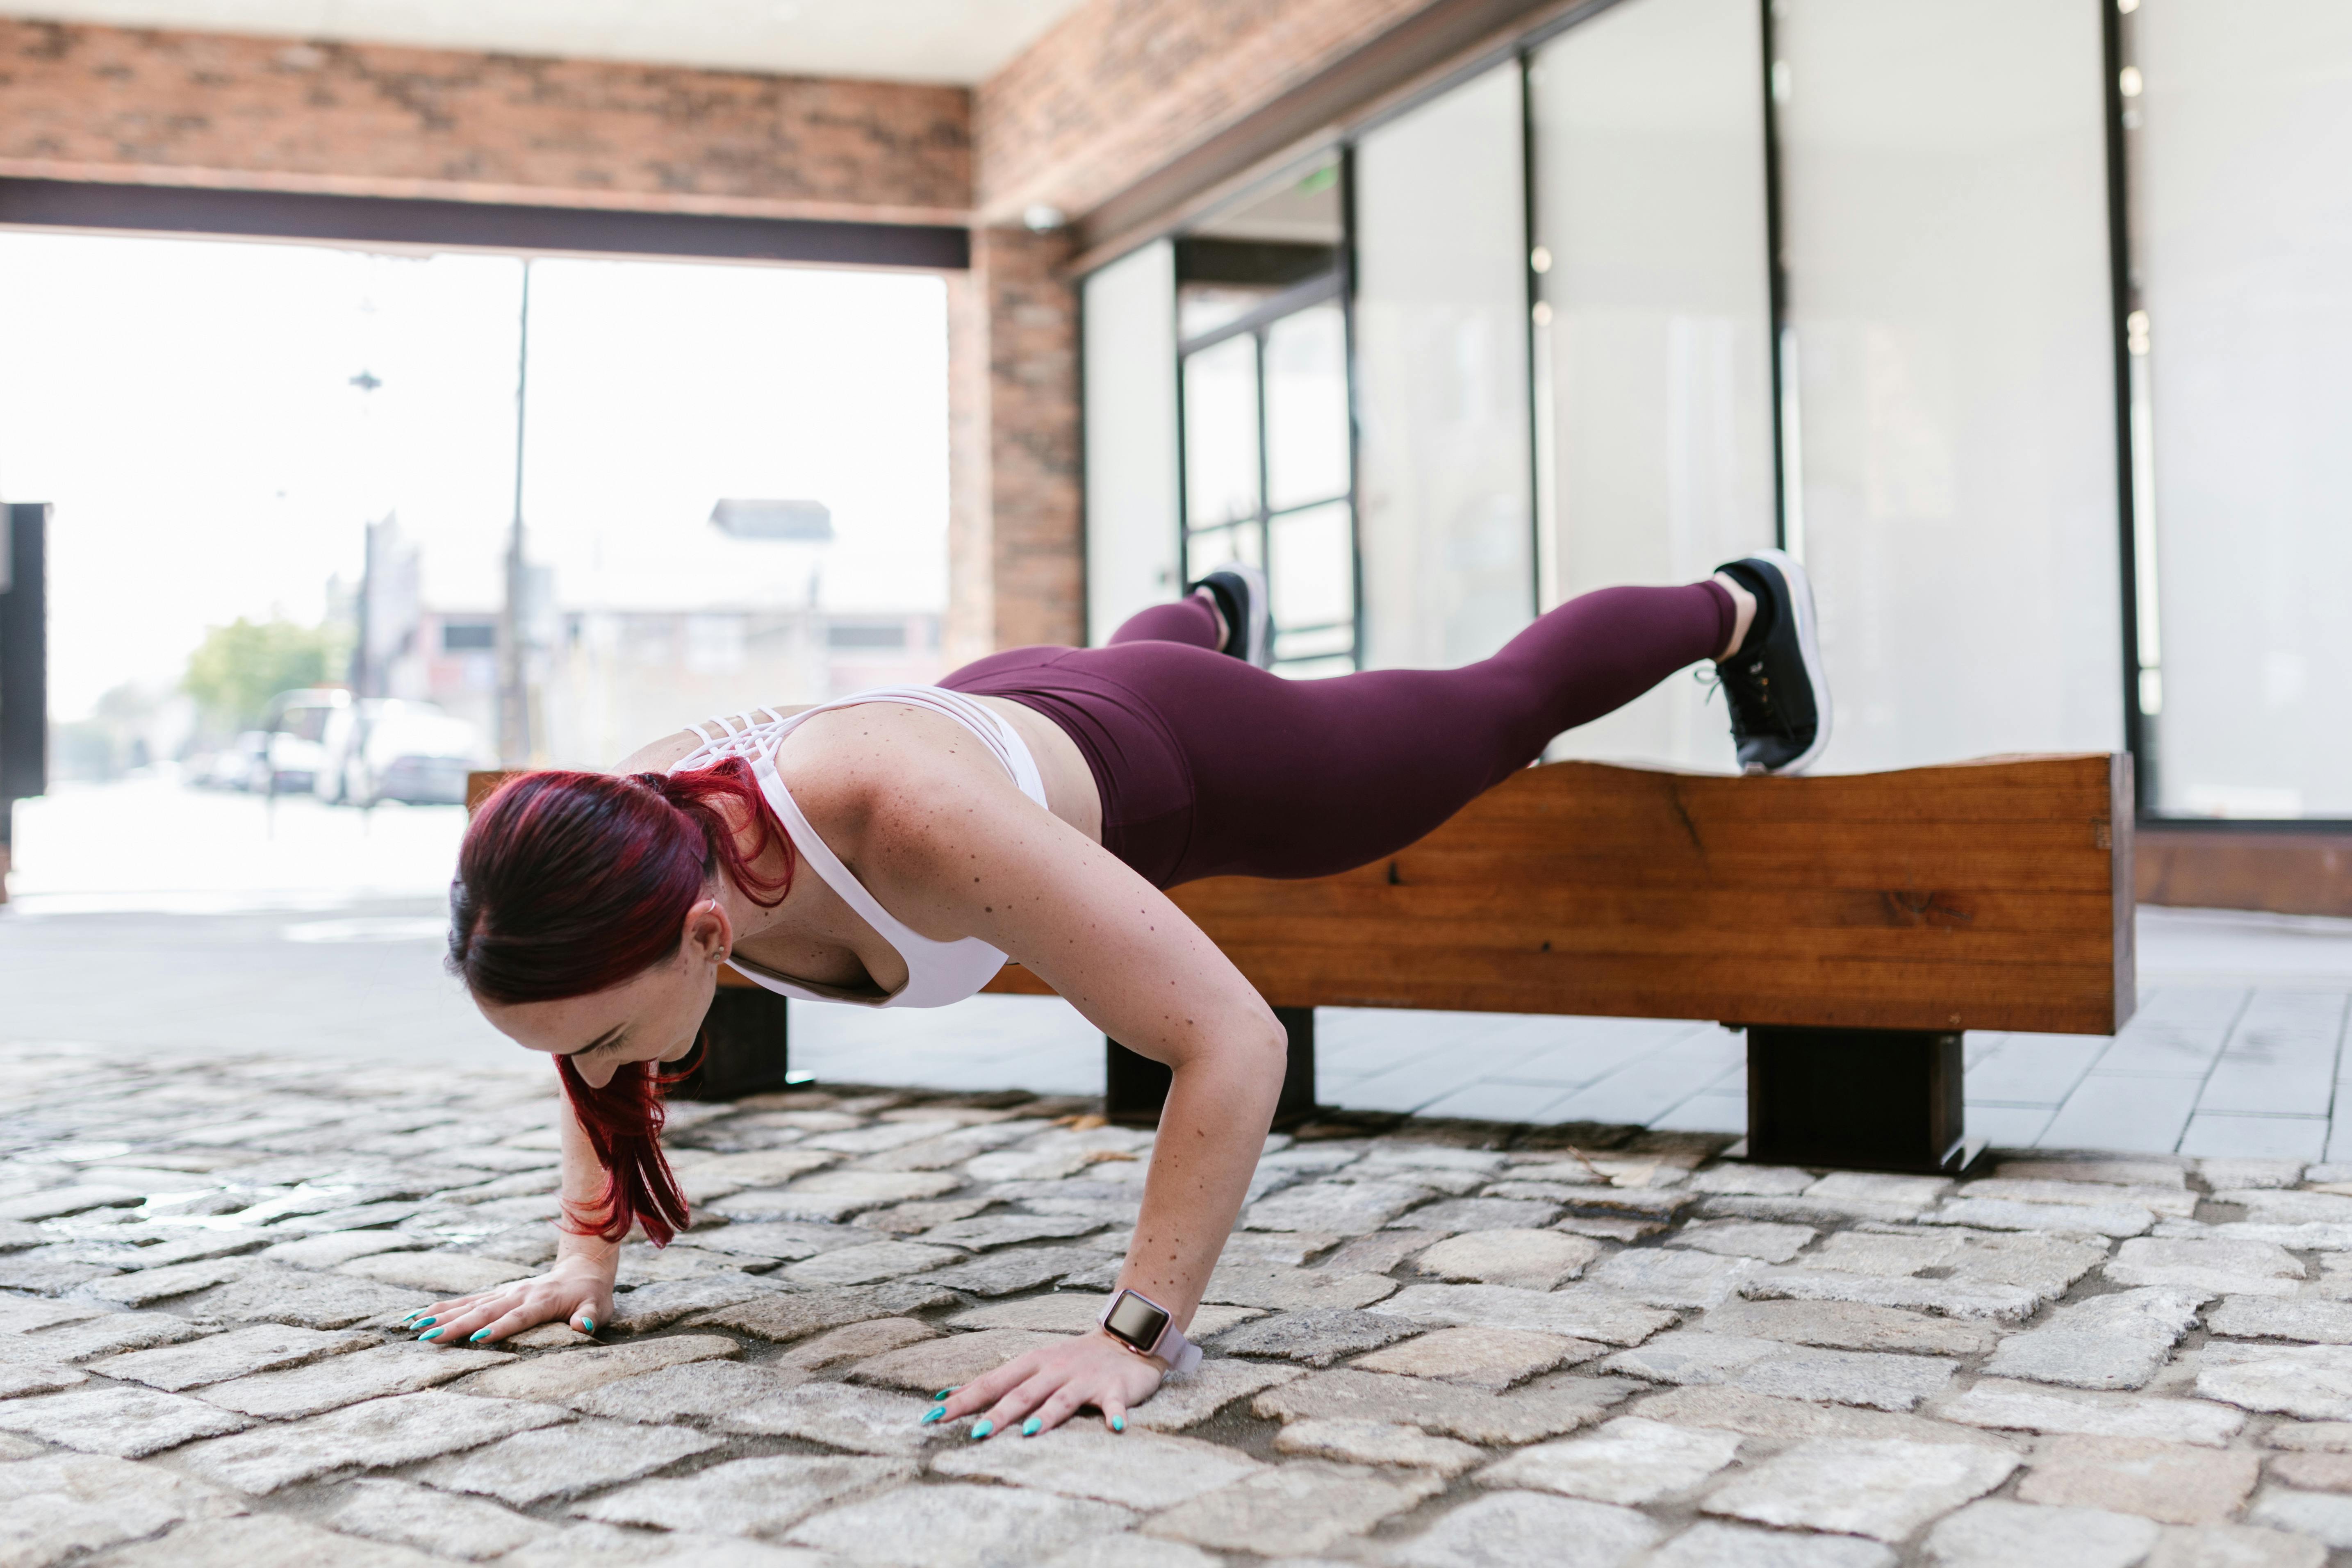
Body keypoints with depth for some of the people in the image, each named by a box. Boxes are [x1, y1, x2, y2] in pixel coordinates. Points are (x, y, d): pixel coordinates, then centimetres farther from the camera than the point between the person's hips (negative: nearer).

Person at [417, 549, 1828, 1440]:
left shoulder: (919, 825, -51)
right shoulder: (624, 840, -32)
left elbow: (1234, 1042, -47)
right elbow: (610, 1000, -7)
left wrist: (1140, 1338, -49)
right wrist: (585, 1257, -15)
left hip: (1199, 769, -5)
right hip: (1024, 708, 5)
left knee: (1501, 702, 24)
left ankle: (1737, 608, 55)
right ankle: (1214, 612, 82)